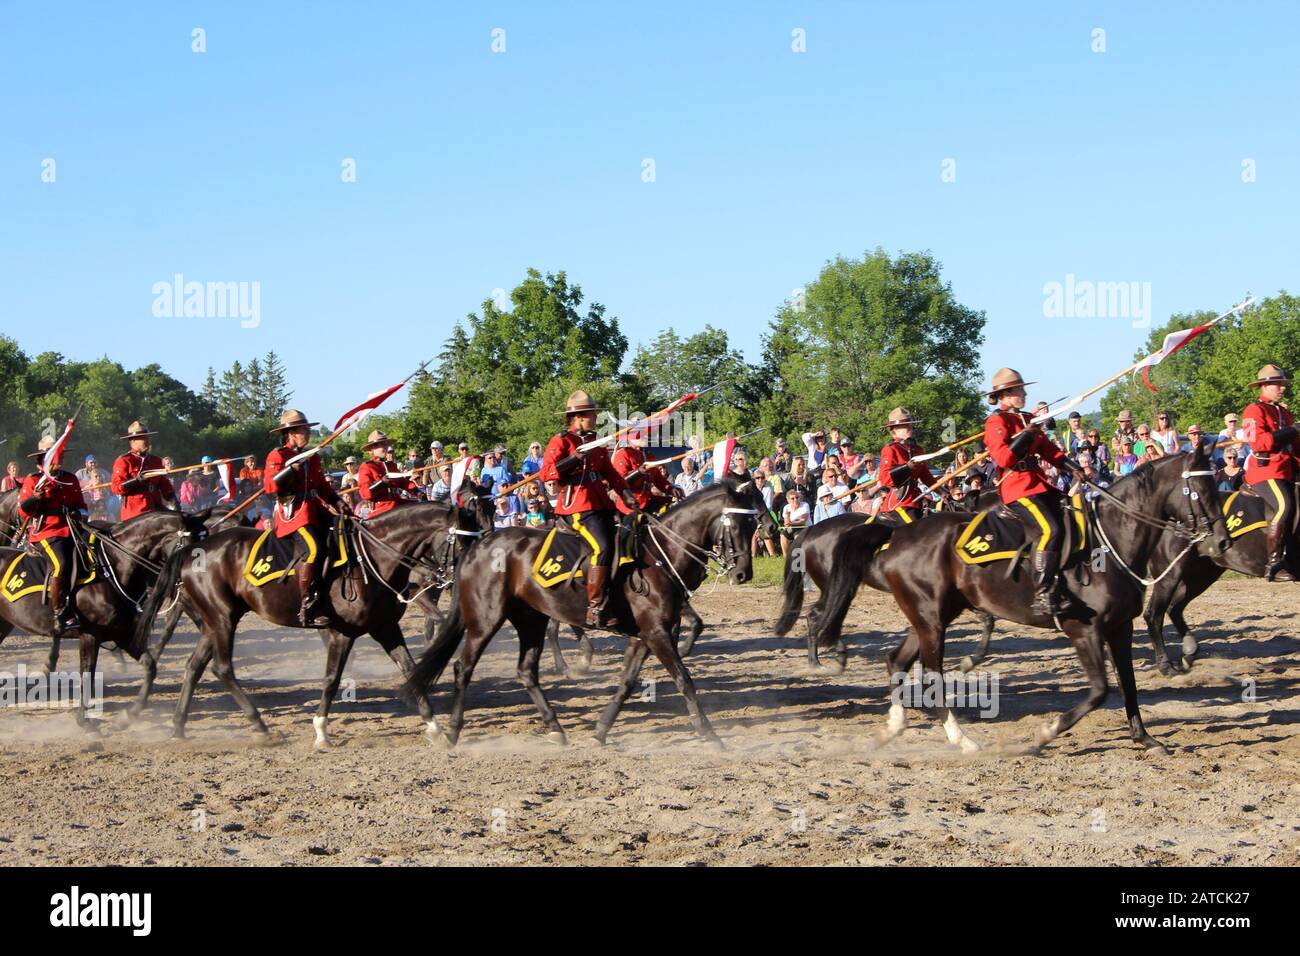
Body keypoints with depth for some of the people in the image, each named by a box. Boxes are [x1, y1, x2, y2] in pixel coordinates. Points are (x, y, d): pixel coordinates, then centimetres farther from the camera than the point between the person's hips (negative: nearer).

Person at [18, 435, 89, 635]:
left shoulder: (71, 479, 19)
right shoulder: (33, 480, 4)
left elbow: (81, 504, 25)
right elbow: (24, 510, -2)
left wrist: (79, 513, 2)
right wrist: (35, 498, -22)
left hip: (71, 531, 6)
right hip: (46, 532, -6)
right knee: (62, 565, -28)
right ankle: (58, 615, -24)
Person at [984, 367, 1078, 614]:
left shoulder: (1027, 420, 21)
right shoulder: (996, 422, -5)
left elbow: (1049, 450, 20)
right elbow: (1003, 458, -18)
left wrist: (1074, 468, 7)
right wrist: (1026, 435, -14)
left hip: (1039, 482, 9)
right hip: (1016, 487, -9)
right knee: (1051, 530, -26)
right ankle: (1042, 595, -29)